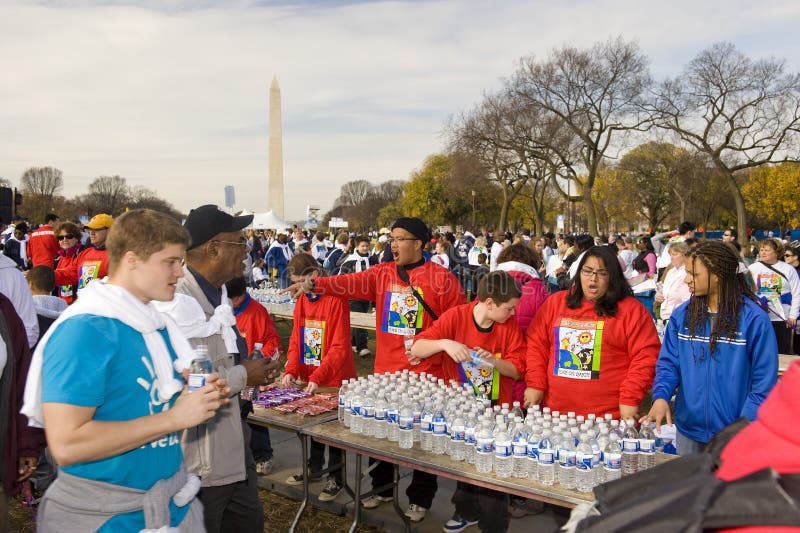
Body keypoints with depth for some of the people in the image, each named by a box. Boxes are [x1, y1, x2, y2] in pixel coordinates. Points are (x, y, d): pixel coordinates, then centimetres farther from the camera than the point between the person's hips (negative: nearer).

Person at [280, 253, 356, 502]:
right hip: (308, 378, 7)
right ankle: (314, 469, 36)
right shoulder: (301, 300, 3)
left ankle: (336, 478, 20)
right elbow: (296, 339, 5)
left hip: (334, 379, -6)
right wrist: (291, 371, -10)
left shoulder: (335, 300, -18)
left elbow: (340, 347, -20)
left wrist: (317, 377, -24)